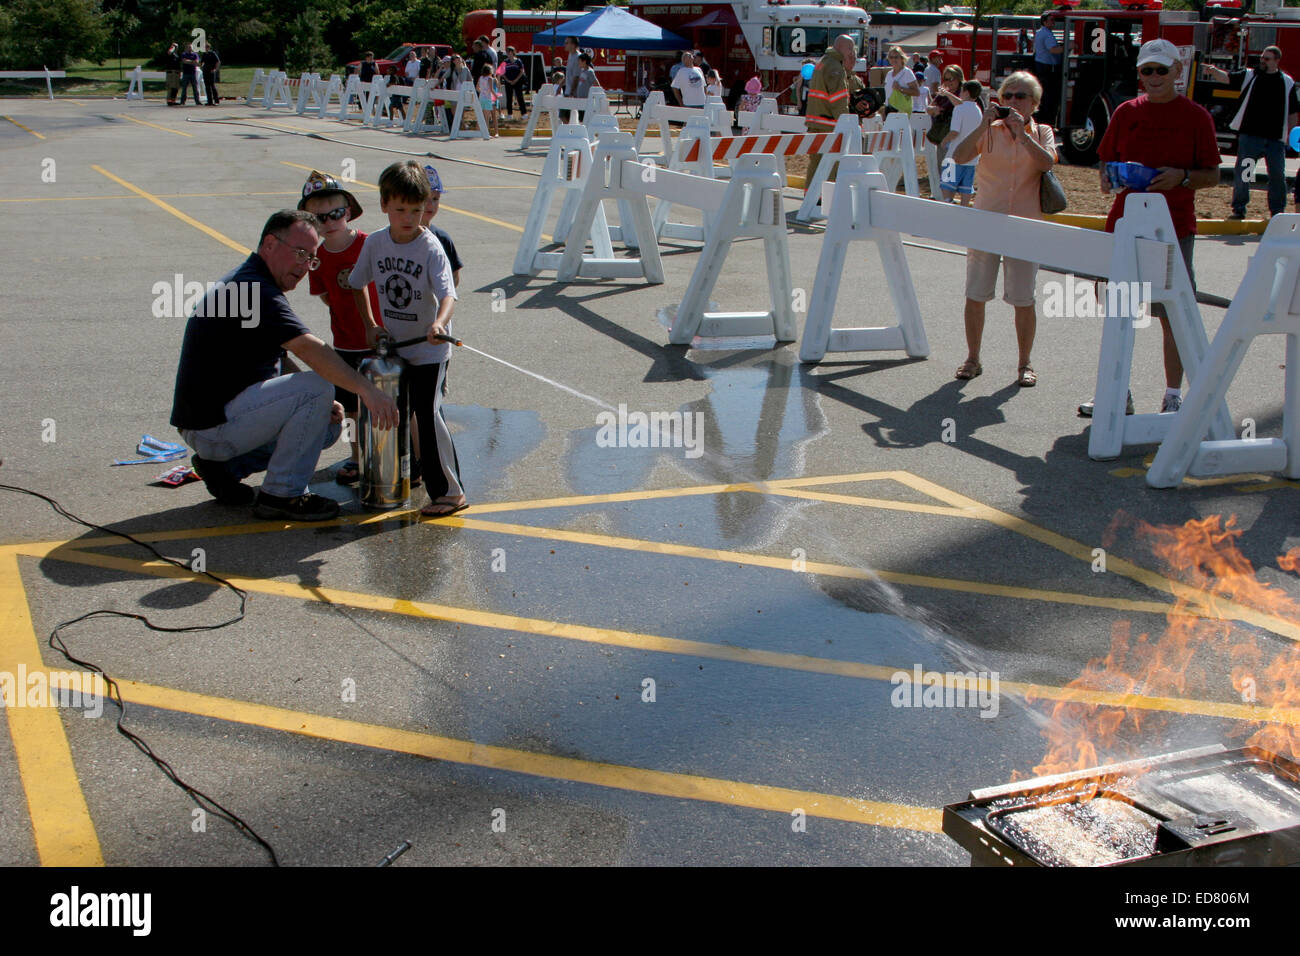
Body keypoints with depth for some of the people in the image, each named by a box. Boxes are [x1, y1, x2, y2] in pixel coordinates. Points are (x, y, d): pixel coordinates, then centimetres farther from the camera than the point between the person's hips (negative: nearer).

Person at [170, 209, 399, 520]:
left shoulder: (244, 283, 16)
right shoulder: (255, 290, -19)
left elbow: (280, 360, 19)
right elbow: (309, 348, -32)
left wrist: (320, 404, 5)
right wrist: (367, 389, -36)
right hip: (213, 425, -11)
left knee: (328, 424, 15)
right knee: (318, 387, -20)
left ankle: (225, 465, 12)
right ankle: (281, 494, -11)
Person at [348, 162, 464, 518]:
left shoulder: (431, 248, -17)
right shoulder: (375, 243, -1)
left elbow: (448, 294, -29)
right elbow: (358, 284, 14)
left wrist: (439, 323, -47)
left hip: (429, 349, -6)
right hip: (393, 346, 6)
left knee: (428, 415, -11)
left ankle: (450, 491, -3)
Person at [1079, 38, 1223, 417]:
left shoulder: (1195, 116, -1)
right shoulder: (1126, 112, 9)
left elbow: (1213, 176, 1)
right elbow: (1105, 161, 16)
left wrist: (1181, 177, -18)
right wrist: (1109, 178, -6)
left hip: (1174, 229, -4)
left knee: (1172, 315, -1)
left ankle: (1173, 396, 8)